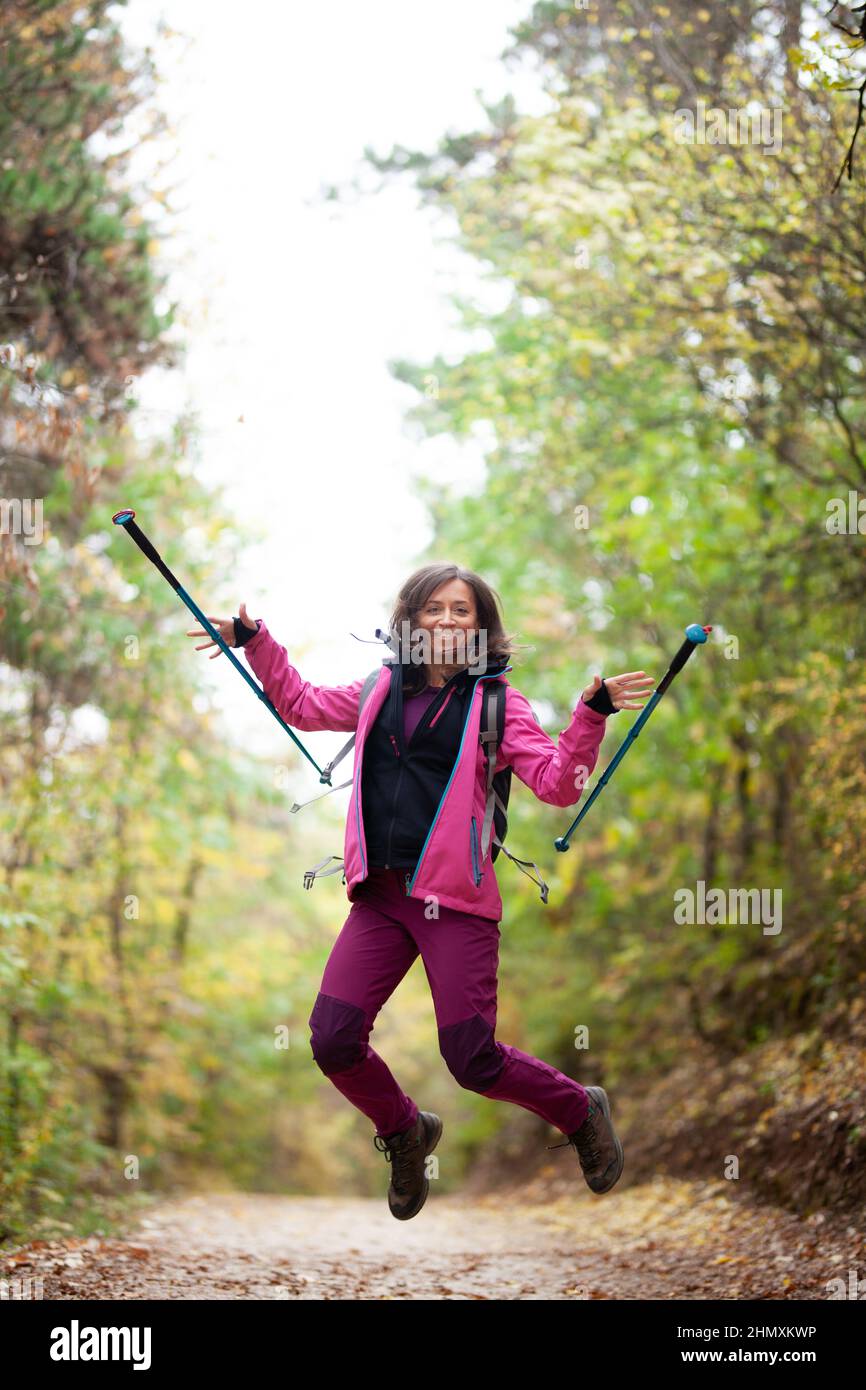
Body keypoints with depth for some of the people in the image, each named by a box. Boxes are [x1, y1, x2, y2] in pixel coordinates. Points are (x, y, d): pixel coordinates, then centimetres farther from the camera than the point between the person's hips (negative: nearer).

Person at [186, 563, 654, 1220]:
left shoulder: (496, 701, 2)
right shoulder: (381, 691, 14)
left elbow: (558, 783, -6)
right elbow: (302, 703, 30)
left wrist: (592, 714, -19)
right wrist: (254, 641, 24)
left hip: (456, 899, -4)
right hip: (379, 896, 5)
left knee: (472, 1059, -8)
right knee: (333, 1040, -5)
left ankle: (581, 1111, 23)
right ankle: (406, 1133, 25)